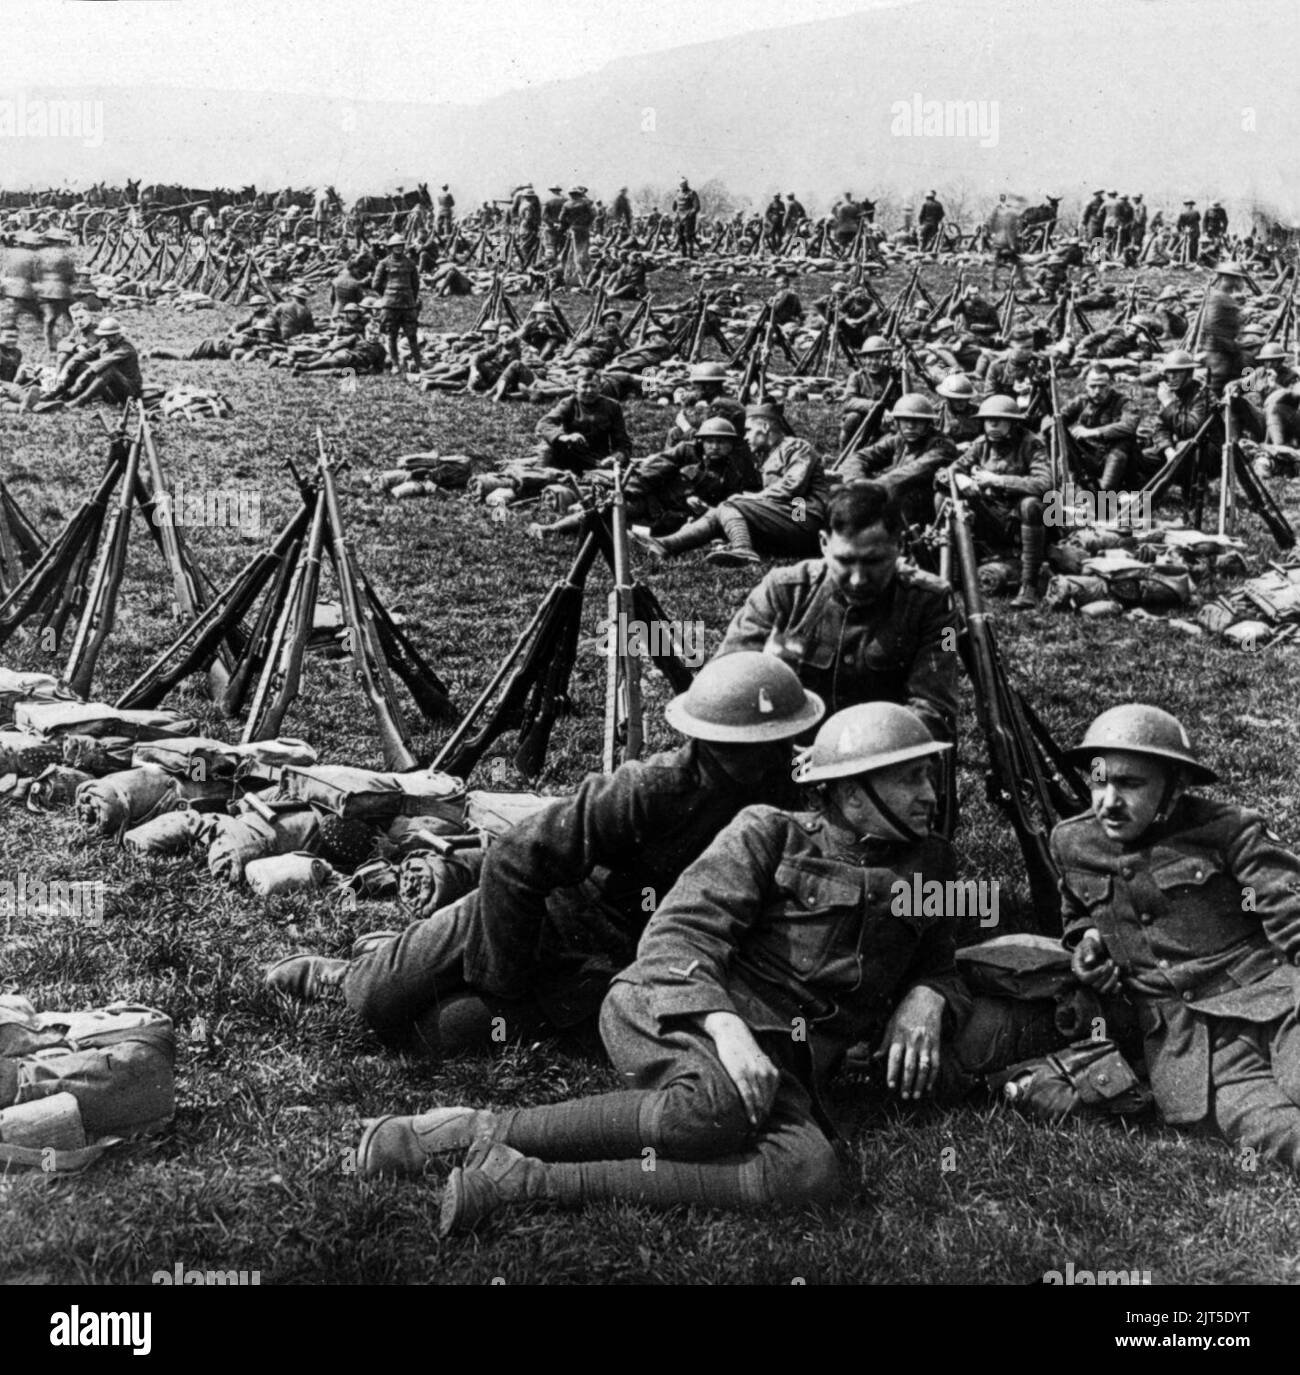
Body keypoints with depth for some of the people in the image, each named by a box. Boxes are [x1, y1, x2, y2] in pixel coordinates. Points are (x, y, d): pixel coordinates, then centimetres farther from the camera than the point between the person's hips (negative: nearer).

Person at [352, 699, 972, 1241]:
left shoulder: (927, 866, 19)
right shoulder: (769, 834, 4)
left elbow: (938, 968, 29)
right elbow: (675, 936, -6)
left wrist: (925, 1000, 2)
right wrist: (726, 1028, -26)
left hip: (784, 1066, 5)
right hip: (676, 1014, -4)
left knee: (811, 1172, -34)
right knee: (721, 1107, -42)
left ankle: (532, 1181, -34)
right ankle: (480, 1130, -29)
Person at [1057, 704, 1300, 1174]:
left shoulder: (1226, 828, -1)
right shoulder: (1071, 842, 11)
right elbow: (1076, 916, 31)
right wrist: (1087, 941, 9)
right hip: (1177, 1023, 2)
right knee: (1239, 1102, -27)